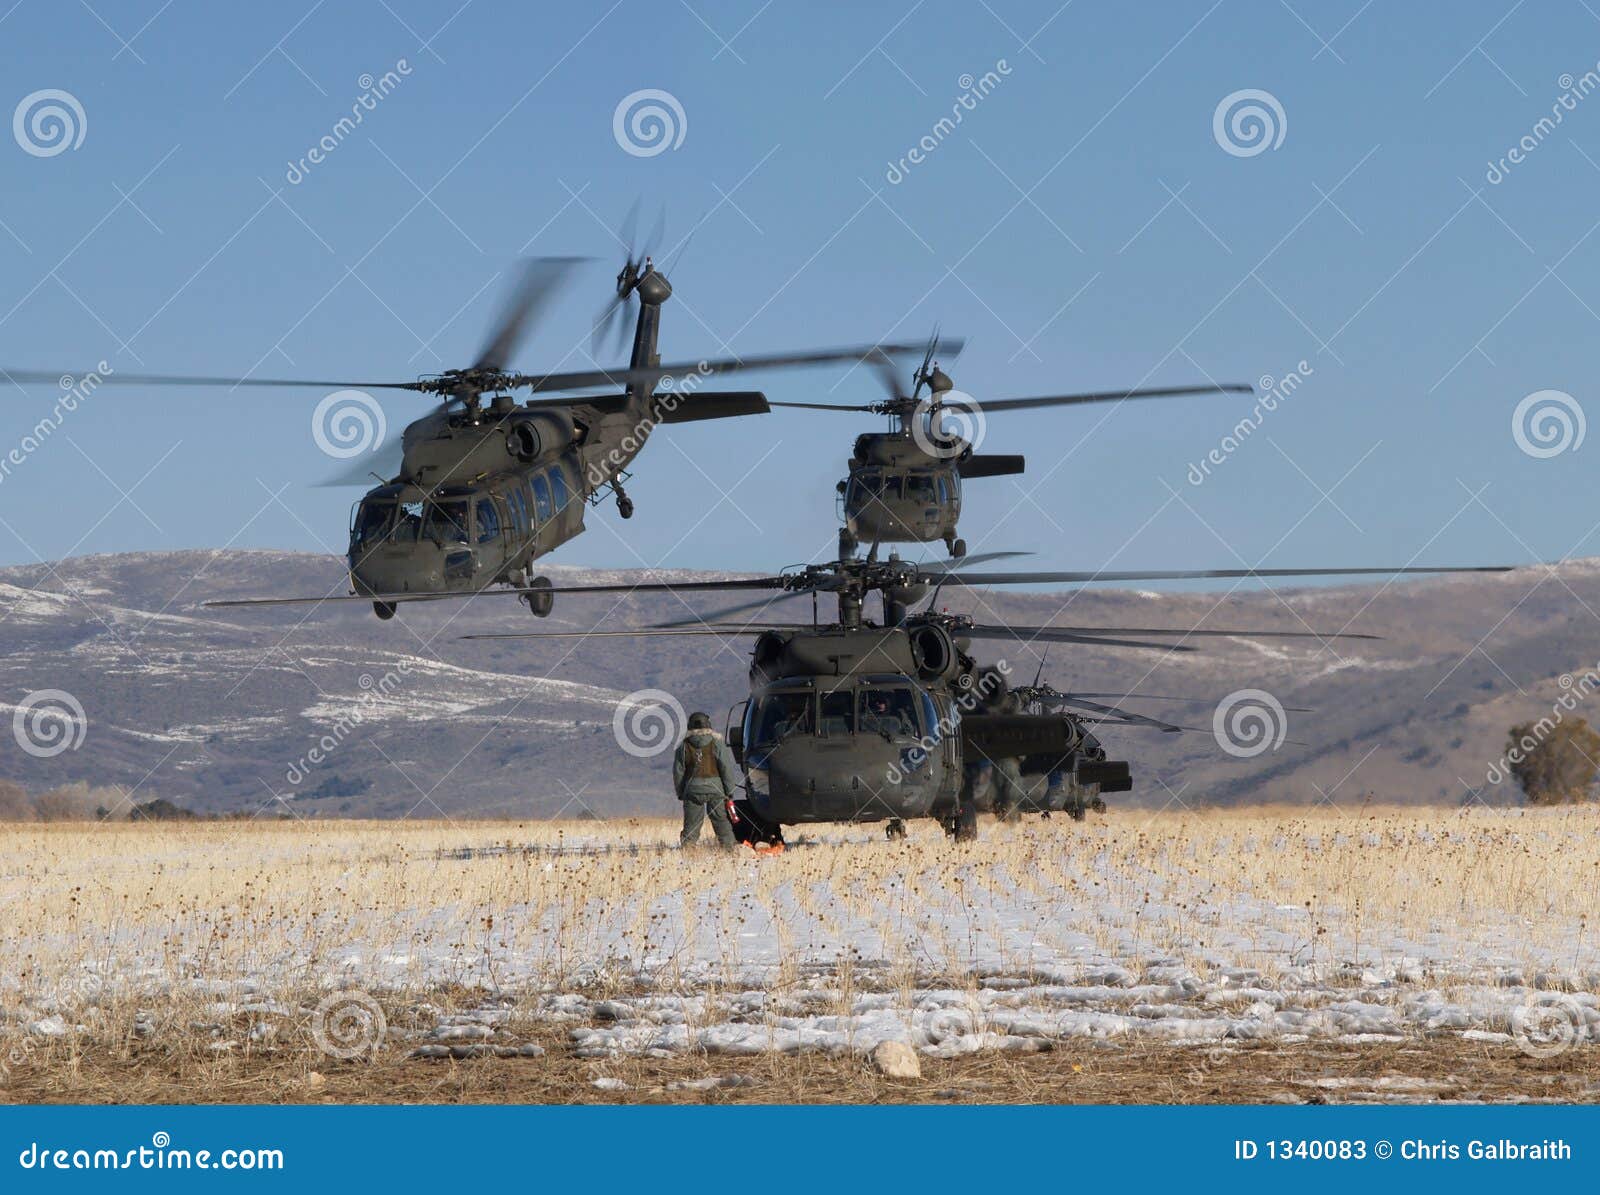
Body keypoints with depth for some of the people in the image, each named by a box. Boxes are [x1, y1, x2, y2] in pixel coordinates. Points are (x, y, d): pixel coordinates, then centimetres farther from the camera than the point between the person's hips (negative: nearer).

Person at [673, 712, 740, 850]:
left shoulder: (684, 746, 4)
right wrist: (729, 791, 2)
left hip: (693, 790, 1)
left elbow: (678, 771, 7)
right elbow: (727, 768, -3)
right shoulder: (717, 743, -1)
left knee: (691, 825, 6)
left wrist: (680, 792, 16)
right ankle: (728, 846, 3)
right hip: (715, 789, -1)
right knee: (722, 823, 5)